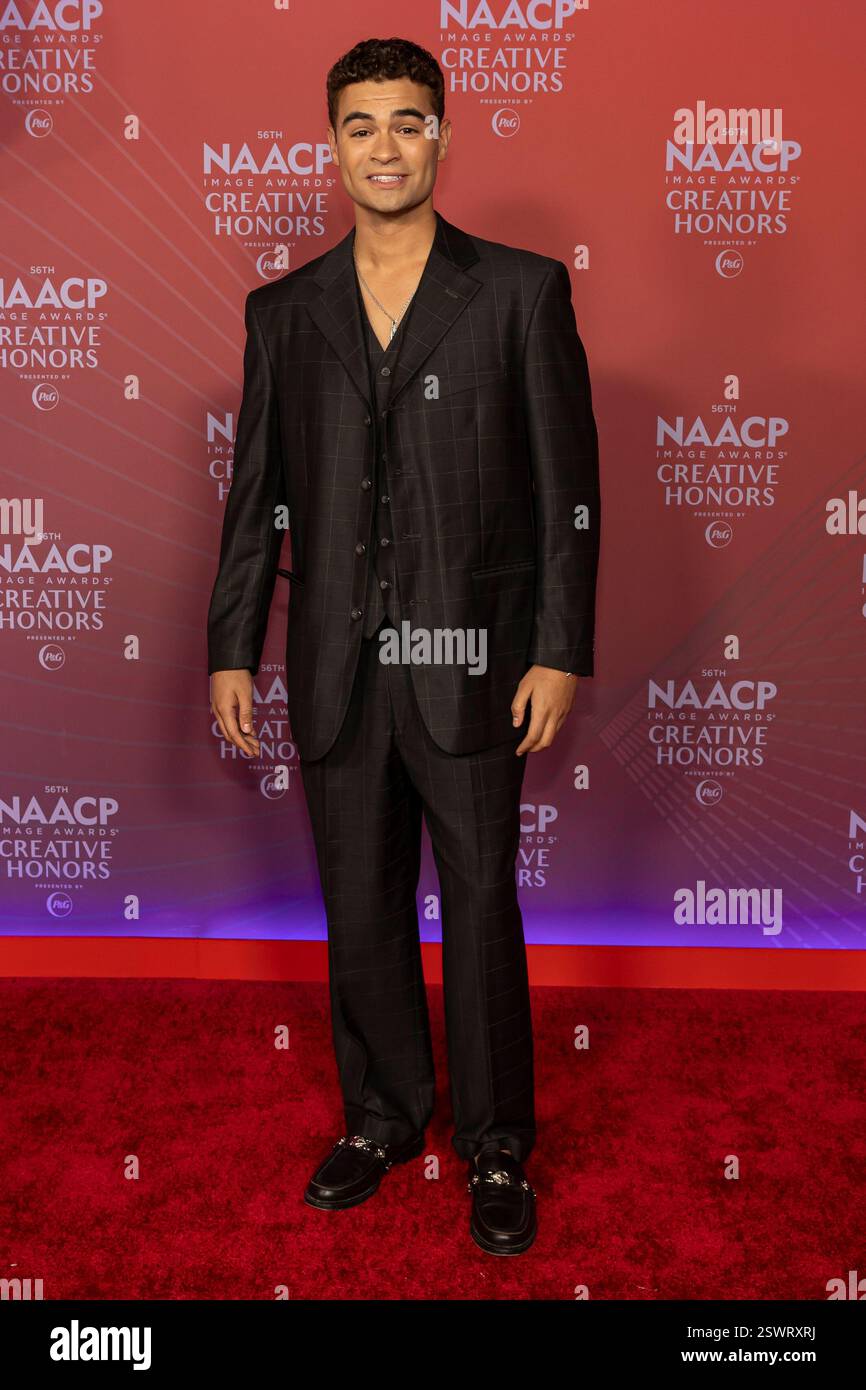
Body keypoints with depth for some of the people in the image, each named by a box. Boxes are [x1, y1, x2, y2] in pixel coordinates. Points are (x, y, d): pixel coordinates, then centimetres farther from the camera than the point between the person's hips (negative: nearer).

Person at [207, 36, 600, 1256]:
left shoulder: (521, 291, 1)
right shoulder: (284, 311, 10)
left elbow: (568, 485, -2)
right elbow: (256, 494, 11)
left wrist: (560, 652, -8)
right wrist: (232, 650, 7)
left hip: (468, 663, -3)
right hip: (337, 667, 3)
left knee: (481, 906, 5)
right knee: (360, 909, 12)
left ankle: (497, 1149, 24)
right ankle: (382, 1117, 33)